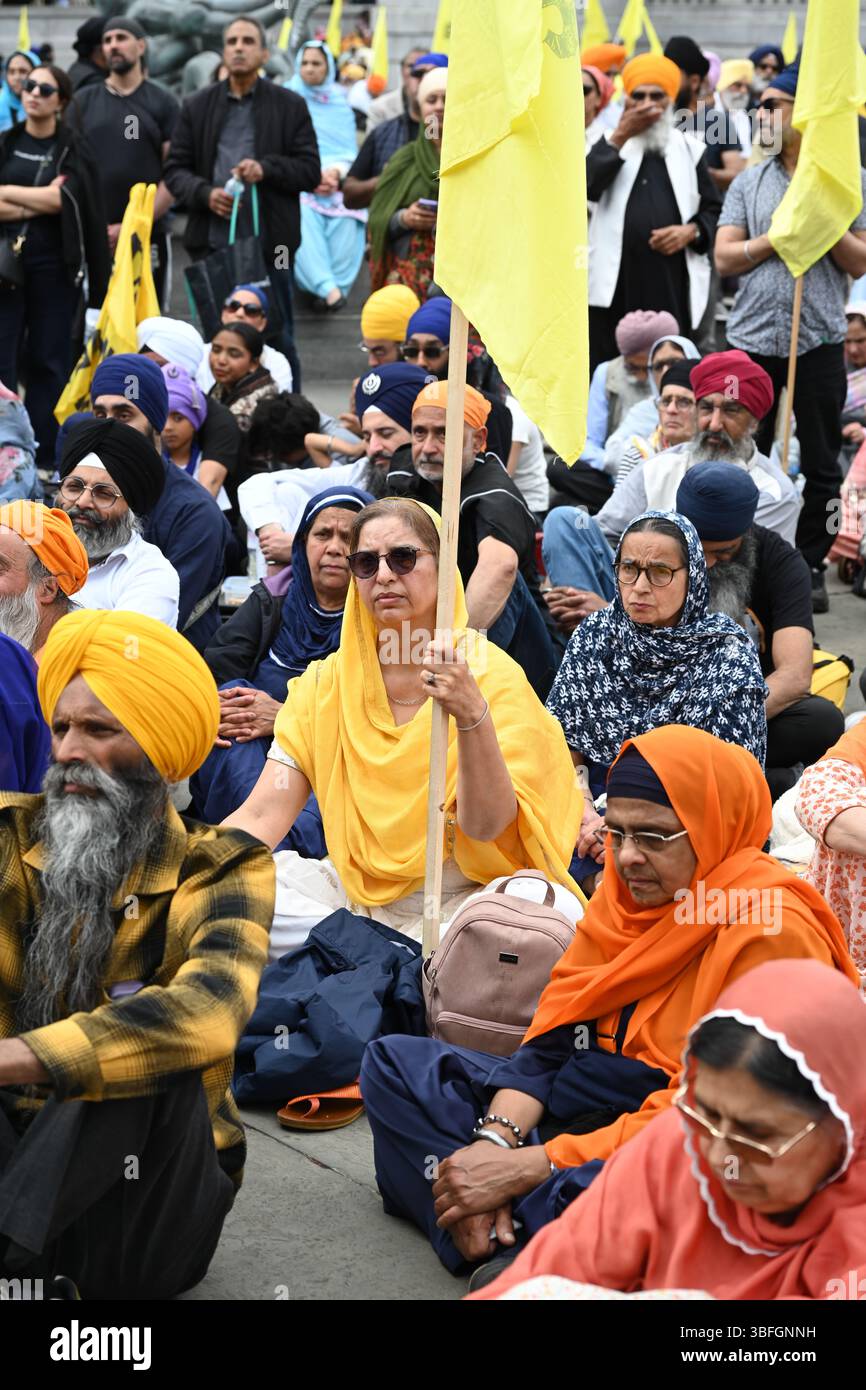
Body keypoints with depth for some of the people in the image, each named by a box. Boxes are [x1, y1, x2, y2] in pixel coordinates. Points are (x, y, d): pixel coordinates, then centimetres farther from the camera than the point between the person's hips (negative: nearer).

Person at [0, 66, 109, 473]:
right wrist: (42, 202, -12)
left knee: (48, 359, 2)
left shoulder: (74, 150, 5)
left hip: (55, 265, -1)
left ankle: (44, 458, 8)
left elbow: (63, 199, -10)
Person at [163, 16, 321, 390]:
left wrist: (266, 169, -14)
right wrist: (205, 194, -10)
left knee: (277, 339, 1)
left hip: (270, 244, -2)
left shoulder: (290, 106, 7)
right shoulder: (197, 106, 11)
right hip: (212, 241, 2)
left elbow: (311, 170, 2)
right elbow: (175, 169, 9)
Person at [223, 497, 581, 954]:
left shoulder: (494, 677, -9)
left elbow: (485, 826, -19)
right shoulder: (325, 684, 2)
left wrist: (471, 713, -35)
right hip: (354, 896, 2)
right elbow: (262, 815, -5)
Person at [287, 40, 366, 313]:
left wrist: (335, 171, -11)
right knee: (304, 218, -34)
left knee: (346, 218, -32)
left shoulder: (340, 104, 18)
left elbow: (350, 151, 12)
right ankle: (328, 288, -43)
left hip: (337, 182, 2)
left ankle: (338, 285, -31)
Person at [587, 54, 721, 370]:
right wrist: (620, 138, -6)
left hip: (673, 284, 1)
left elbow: (712, 210, 15)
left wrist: (691, 231, -6)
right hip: (615, 284, -1)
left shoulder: (690, 149, 13)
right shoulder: (608, 145, 12)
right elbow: (583, 187, -7)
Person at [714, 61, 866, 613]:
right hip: (754, 337, 2)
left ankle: (811, 568, 14)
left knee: (821, 463, 5)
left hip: (819, 338, -2)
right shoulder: (749, 183, 11)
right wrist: (778, 236, -8)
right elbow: (725, 257, 4)